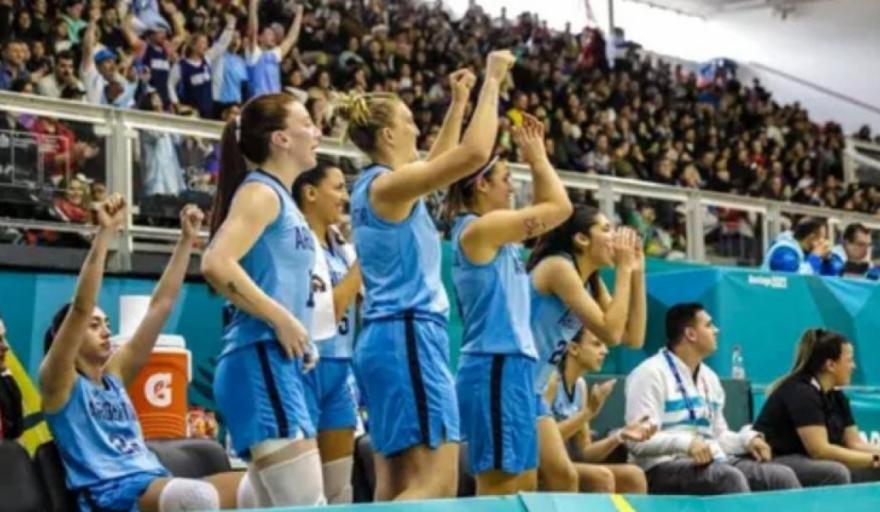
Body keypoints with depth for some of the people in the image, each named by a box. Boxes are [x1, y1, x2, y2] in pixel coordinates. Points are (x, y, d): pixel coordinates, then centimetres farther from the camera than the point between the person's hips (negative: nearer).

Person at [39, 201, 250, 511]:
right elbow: (80, 308, -11)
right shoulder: (59, 381, 5)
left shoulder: (115, 374, 23)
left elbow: (160, 305, 21)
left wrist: (187, 239, 15)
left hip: (156, 485, 8)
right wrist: (105, 233, -17)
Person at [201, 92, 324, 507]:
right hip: (261, 360, -10)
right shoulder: (261, 191, -7)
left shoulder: (280, 197, 20)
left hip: (278, 362, 10)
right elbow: (216, 265, -22)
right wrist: (282, 320, -17)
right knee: (306, 504, -13)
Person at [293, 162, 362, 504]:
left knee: (339, 486, 9)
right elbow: (321, 315, -16)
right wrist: (361, 266, -14)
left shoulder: (342, 246, 13)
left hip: (338, 369, 8)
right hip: (304, 368, -8)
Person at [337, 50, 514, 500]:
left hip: (387, 337, 10)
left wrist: (459, 103, 32)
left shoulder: (376, 186, 16)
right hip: (408, 336, -10)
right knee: (436, 482, -13)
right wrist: (491, 81, -9)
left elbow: (439, 162, 34)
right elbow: (474, 153, -19)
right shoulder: (387, 184, -11)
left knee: (395, 484, 6)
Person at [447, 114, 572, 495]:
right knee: (498, 488, -10)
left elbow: (546, 207, 29)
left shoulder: (495, 232, 16)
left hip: (513, 366, 10)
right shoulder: (478, 228, -11)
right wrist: (537, 156, 3)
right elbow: (560, 206, -10)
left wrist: (536, 157, 21)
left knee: (525, 485, 11)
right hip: (495, 368, -10)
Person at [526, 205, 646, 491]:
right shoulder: (559, 267, -17)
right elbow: (610, 333, -23)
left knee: (563, 477, 4)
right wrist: (623, 268, -14)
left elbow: (633, 337, 7)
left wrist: (637, 272, 4)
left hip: (531, 391, 10)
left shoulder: (591, 283, 11)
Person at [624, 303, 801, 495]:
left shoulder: (709, 377, 19)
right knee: (730, 477, -35)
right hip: (665, 465, -8)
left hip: (711, 461, 8)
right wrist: (686, 442, -30)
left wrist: (748, 439, 2)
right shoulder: (651, 373, -7)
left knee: (782, 475, -12)